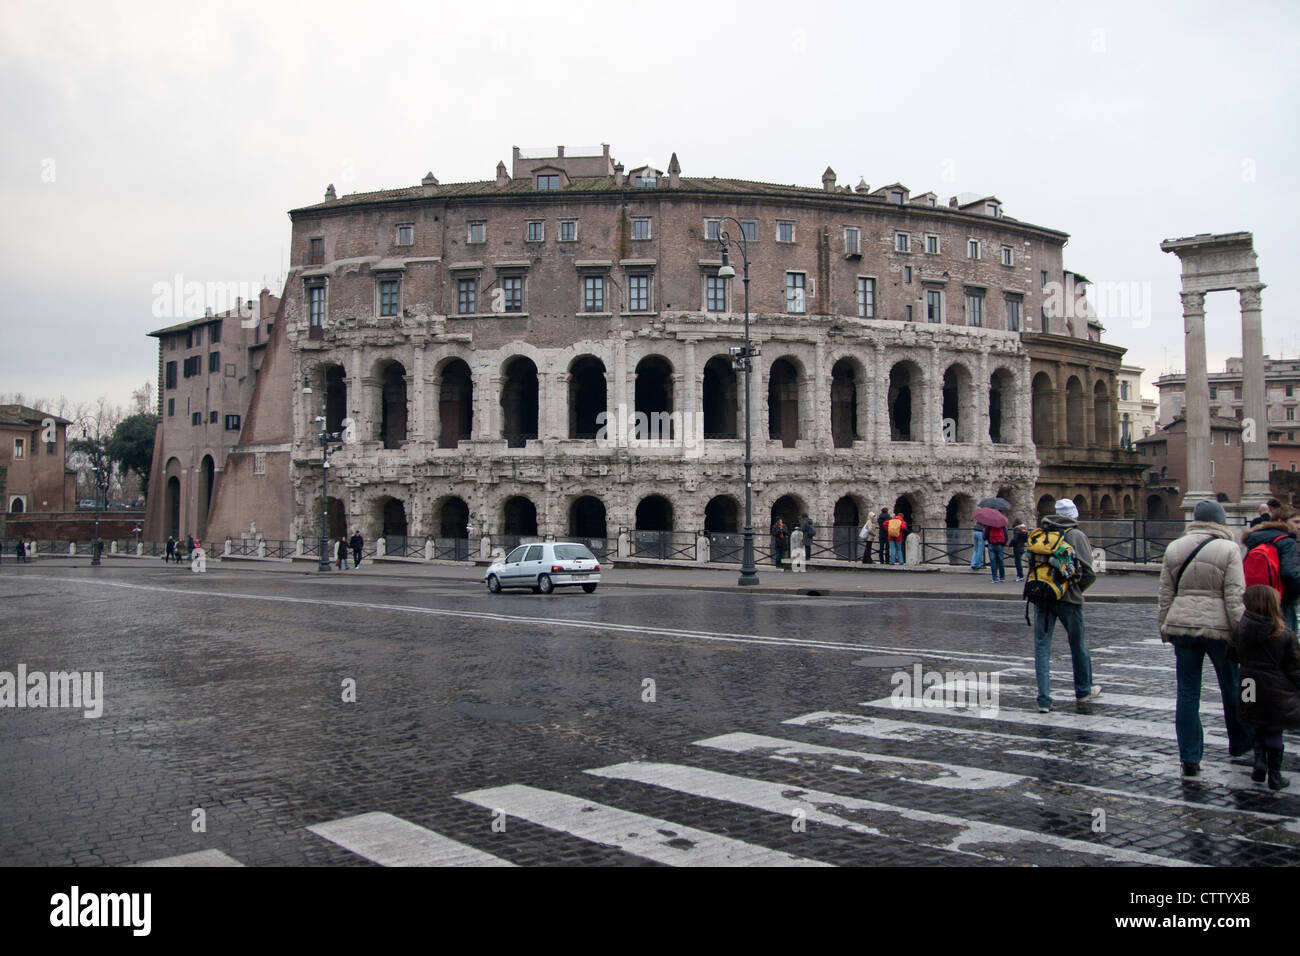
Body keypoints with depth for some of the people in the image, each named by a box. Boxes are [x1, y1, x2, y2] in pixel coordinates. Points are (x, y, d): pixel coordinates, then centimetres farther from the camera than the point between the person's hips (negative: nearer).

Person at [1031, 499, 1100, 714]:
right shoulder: (1076, 536, -5)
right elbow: (1089, 573, -9)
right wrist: (1077, 590, 8)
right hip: (1068, 599, -2)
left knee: (1042, 647, 4)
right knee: (1078, 645, 17)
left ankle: (1043, 700, -2)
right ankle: (1083, 690, 34)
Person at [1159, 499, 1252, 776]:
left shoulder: (1174, 548, 5)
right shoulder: (1228, 549, -6)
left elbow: (1165, 594, 8)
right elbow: (1235, 597, -10)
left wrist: (1165, 627, 16)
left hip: (1181, 626, 3)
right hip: (1218, 627, -3)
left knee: (1187, 692, 6)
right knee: (1232, 688, 17)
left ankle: (1190, 758, 7)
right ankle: (1241, 743, 34)